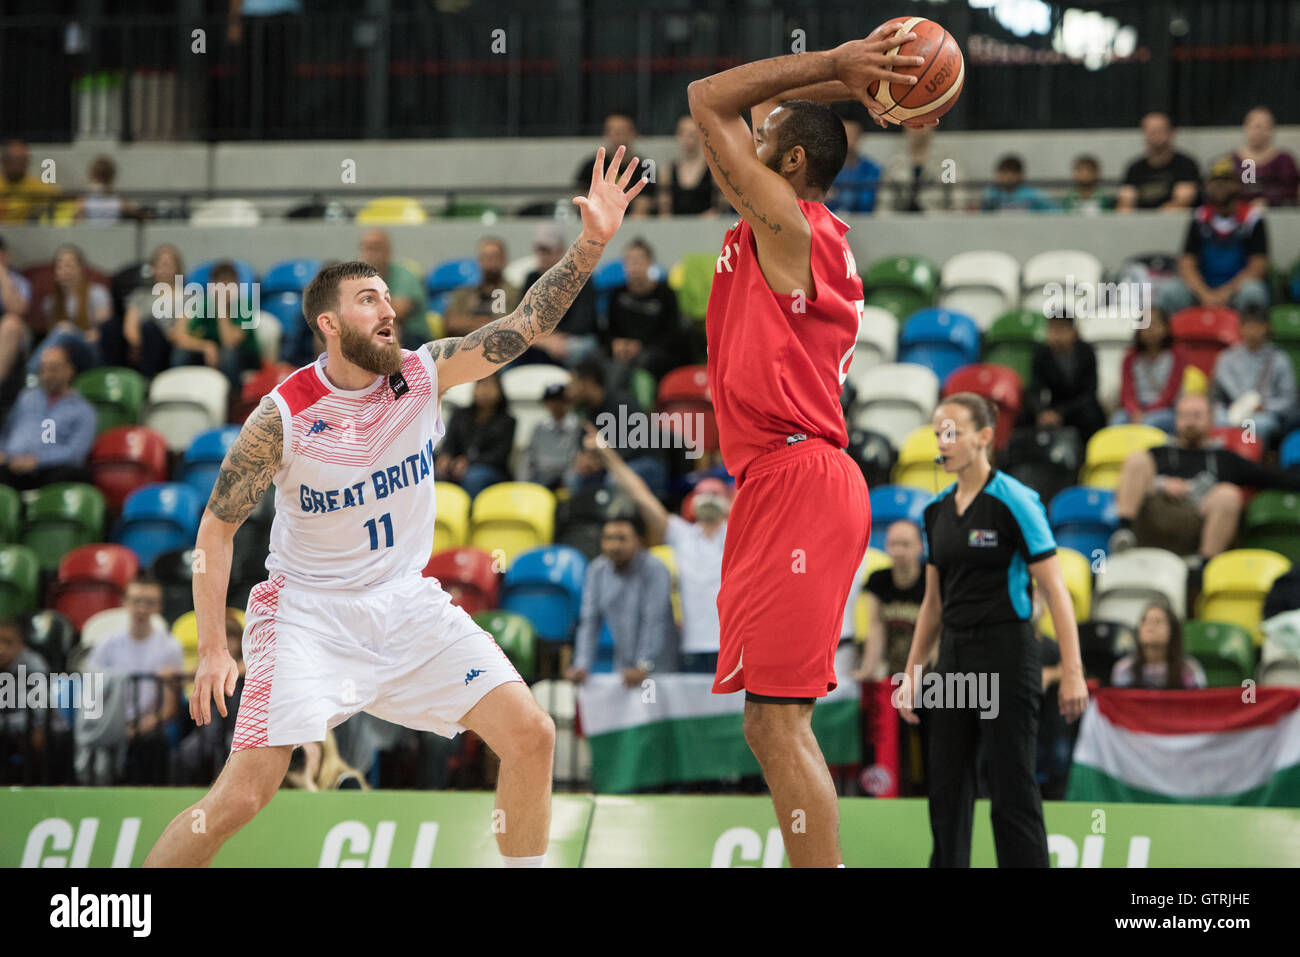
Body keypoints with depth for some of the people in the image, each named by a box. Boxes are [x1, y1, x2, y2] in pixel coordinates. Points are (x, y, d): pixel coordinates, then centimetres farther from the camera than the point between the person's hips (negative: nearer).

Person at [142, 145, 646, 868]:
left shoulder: (425, 375, -5)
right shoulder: (284, 415, -15)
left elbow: (527, 324, -11)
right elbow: (218, 526, -7)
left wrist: (592, 242, -26)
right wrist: (213, 649, -12)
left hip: (409, 603, 5)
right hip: (310, 611, -5)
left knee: (531, 734, -7)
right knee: (244, 794, -15)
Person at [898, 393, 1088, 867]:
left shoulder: (1014, 501, -10)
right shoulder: (937, 510, 11)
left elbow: (1056, 590, -12)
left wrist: (1072, 672, -18)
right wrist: (911, 673, 14)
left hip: (1006, 655, -7)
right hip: (954, 659, 7)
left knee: (1013, 790, -7)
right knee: (947, 790, 7)